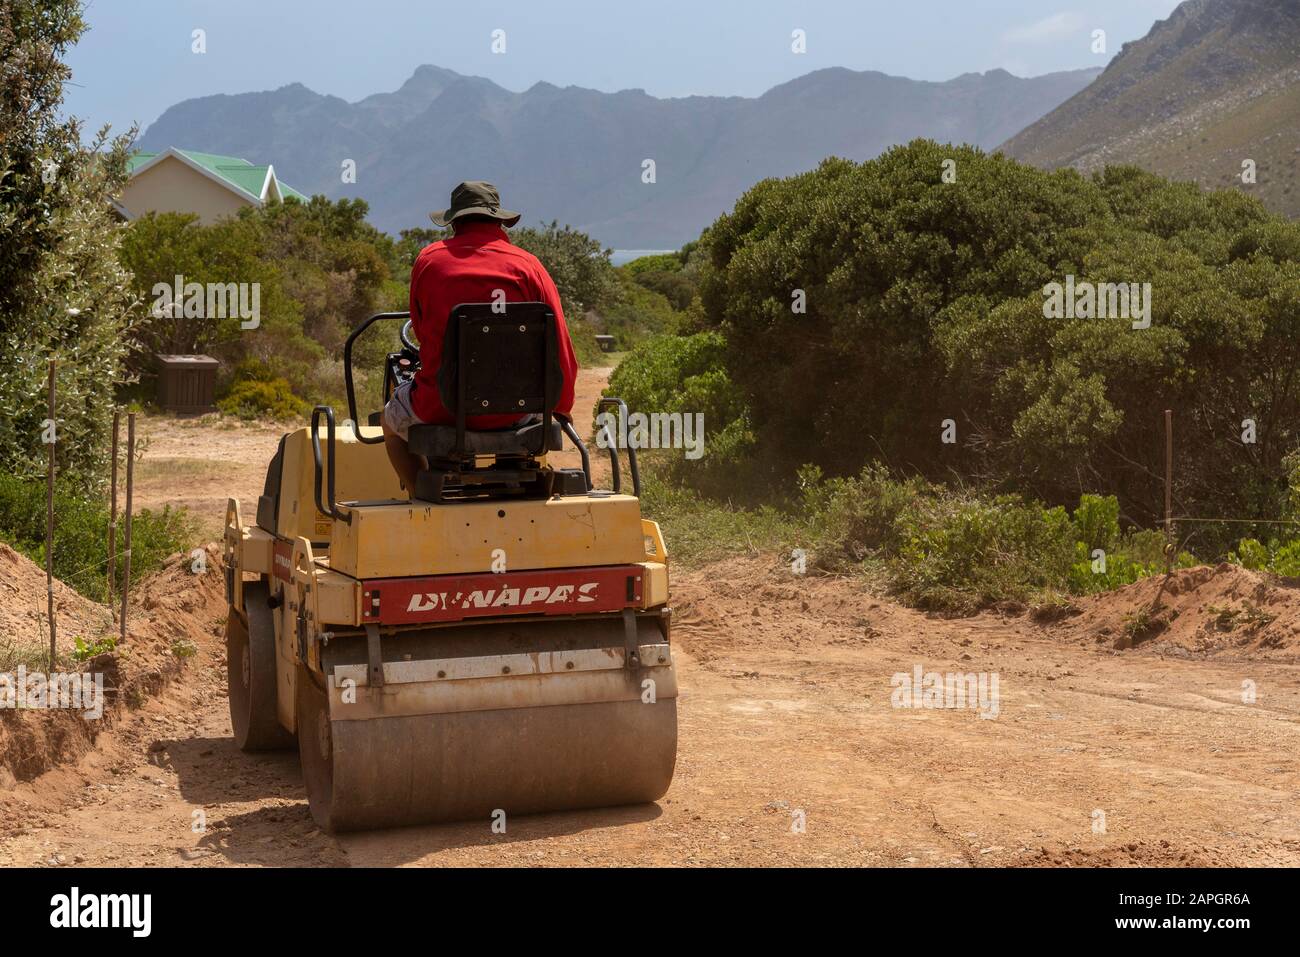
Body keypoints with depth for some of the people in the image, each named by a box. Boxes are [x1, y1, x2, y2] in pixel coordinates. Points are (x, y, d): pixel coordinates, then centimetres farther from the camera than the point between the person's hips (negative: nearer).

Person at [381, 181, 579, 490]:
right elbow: (560, 347, -1)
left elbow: (420, 330, 12)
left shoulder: (428, 260, 1)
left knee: (392, 419, 32)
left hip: (441, 409, -1)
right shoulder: (528, 265, 0)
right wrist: (561, 407, 13)